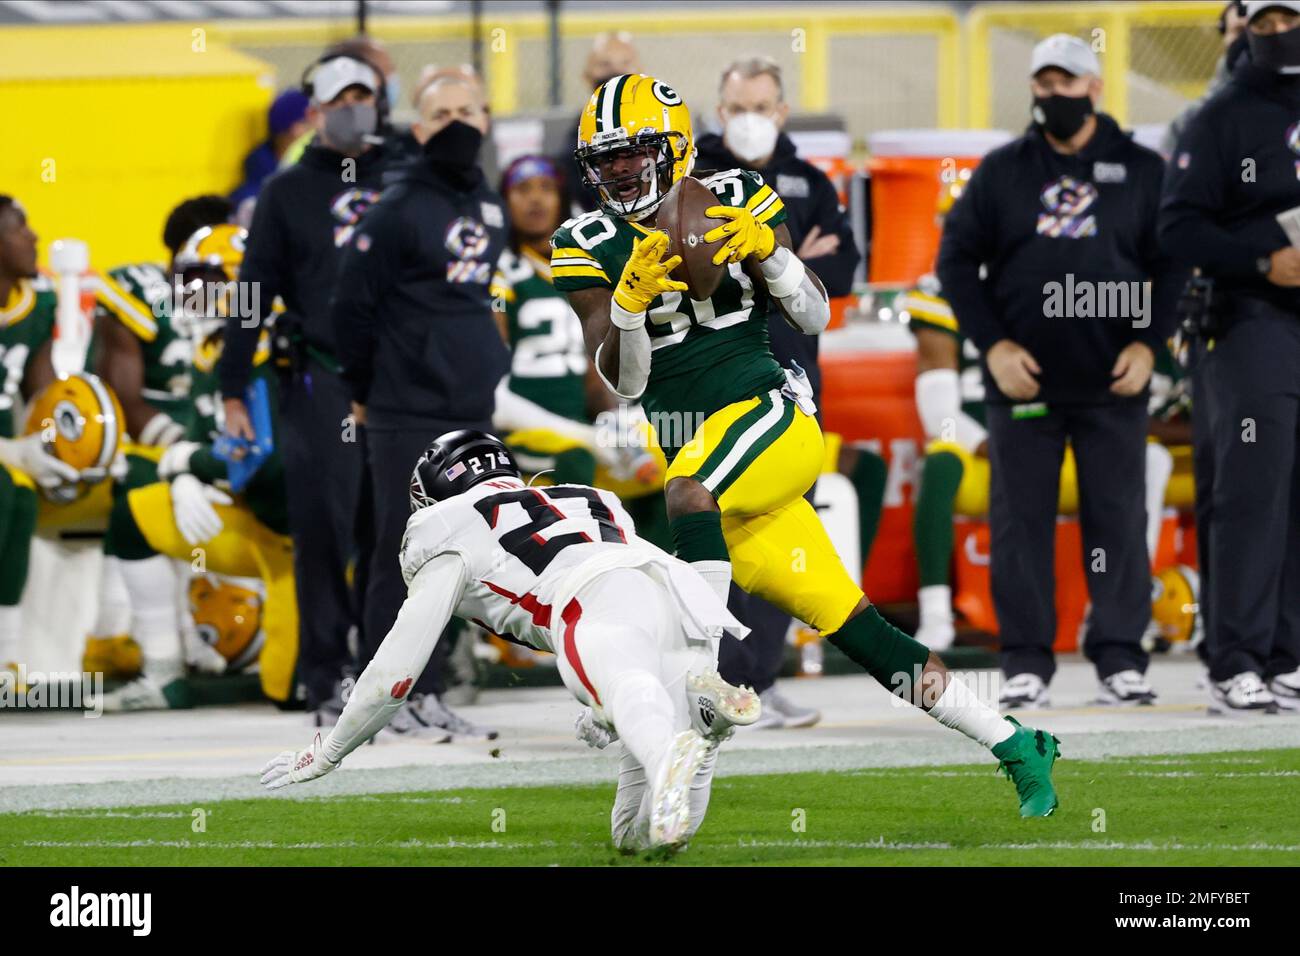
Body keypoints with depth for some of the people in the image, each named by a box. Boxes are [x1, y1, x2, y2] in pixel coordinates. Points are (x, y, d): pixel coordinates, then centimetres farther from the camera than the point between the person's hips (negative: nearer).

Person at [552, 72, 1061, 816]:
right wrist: (630, 299, -21)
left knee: (688, 491, -37)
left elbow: (816, 318, -1)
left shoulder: (733, 202, 1)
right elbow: (622, 382, -3)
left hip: (769, 418, -3)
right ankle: (1016, 748, 8)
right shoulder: (591, 247, 5)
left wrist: (765, 249, -18)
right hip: (708, 467, 3)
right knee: (855, 628, 1)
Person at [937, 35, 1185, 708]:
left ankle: (1120, 659, 5)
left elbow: (1171, 265, 7)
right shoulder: (1002, 172, 8)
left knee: (1118, 520, 0)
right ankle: (1026, 663, 4)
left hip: (1113, 385, 0)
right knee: (1020, 523, -1)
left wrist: (1147, 342, -6)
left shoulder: (1141, 172, 8)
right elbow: (957, 259, 7)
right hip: (1022, 380, 0)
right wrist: (993, 344, -4)